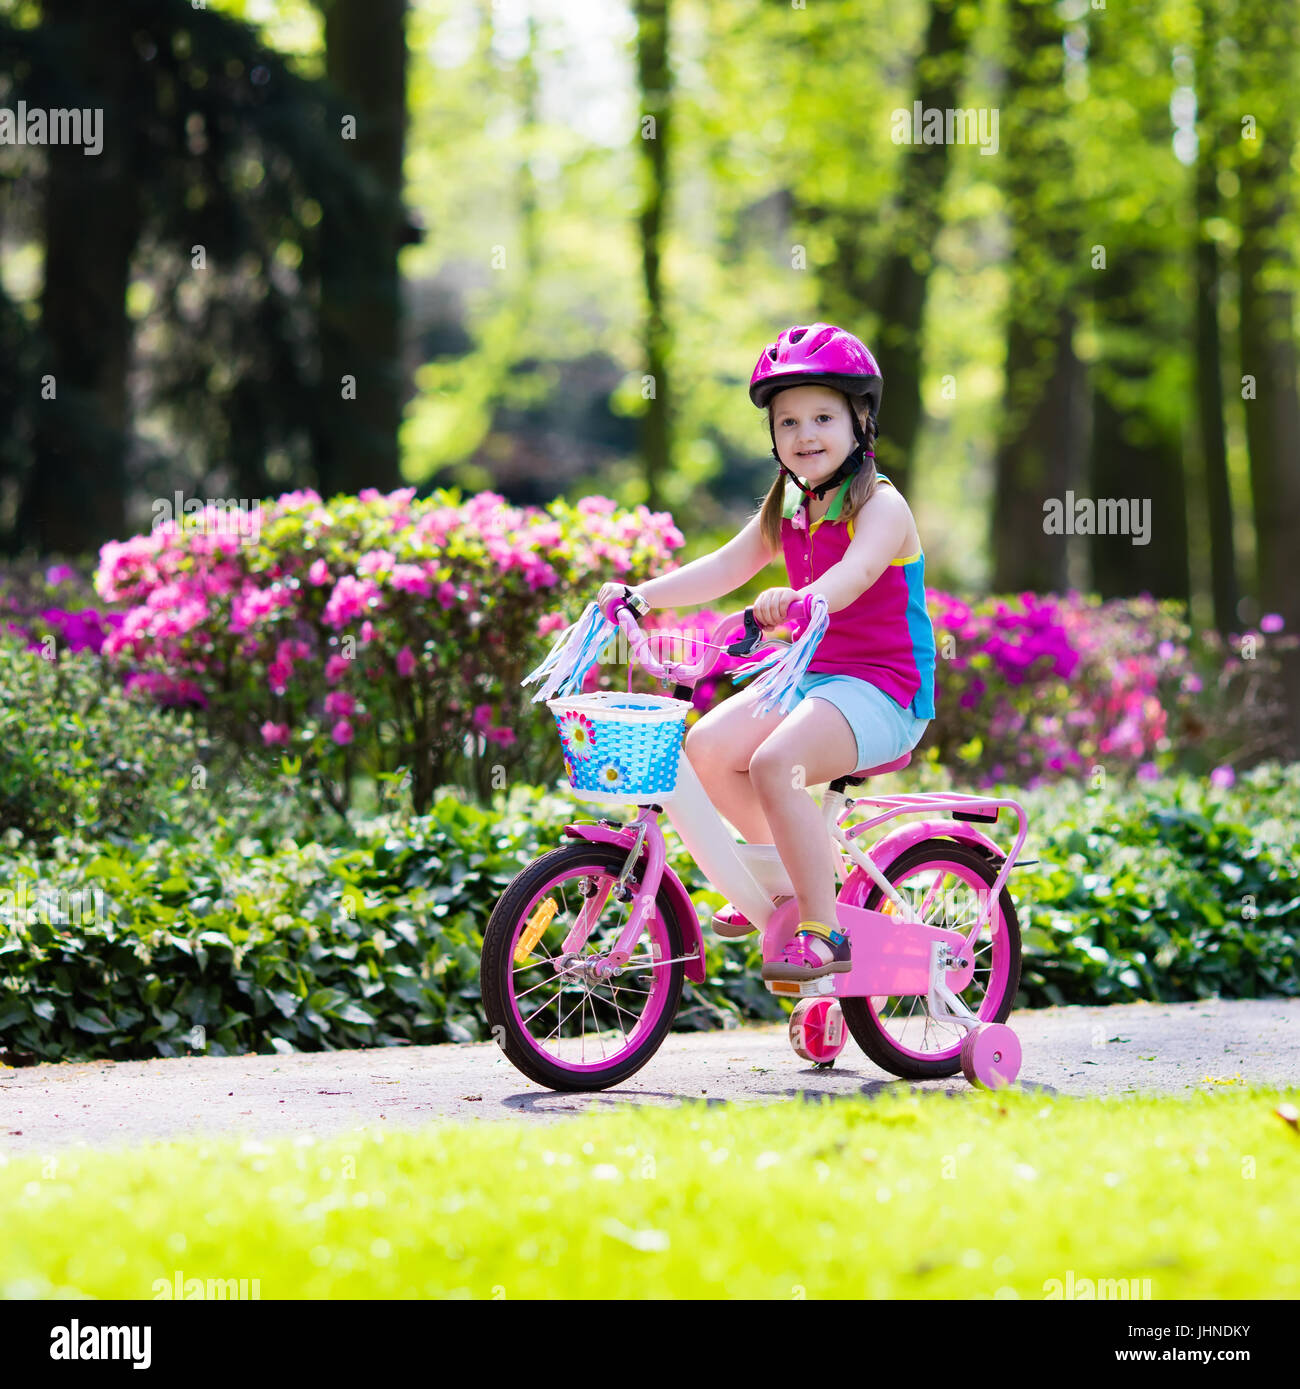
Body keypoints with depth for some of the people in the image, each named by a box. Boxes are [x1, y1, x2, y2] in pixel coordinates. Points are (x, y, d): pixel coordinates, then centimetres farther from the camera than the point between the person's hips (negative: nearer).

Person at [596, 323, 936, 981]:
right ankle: (789, 874, 12)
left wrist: (800, 599, -54)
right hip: (811, 675, 8)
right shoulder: (788, 508, 12)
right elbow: (727, 566, 14)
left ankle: (823, 933, -23)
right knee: (706, 746, -10)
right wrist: (642, 595, 1)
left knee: (775, 764, -31)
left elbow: (856, 572, -33)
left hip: (882, 687, -8)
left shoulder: (879, 506, -13)